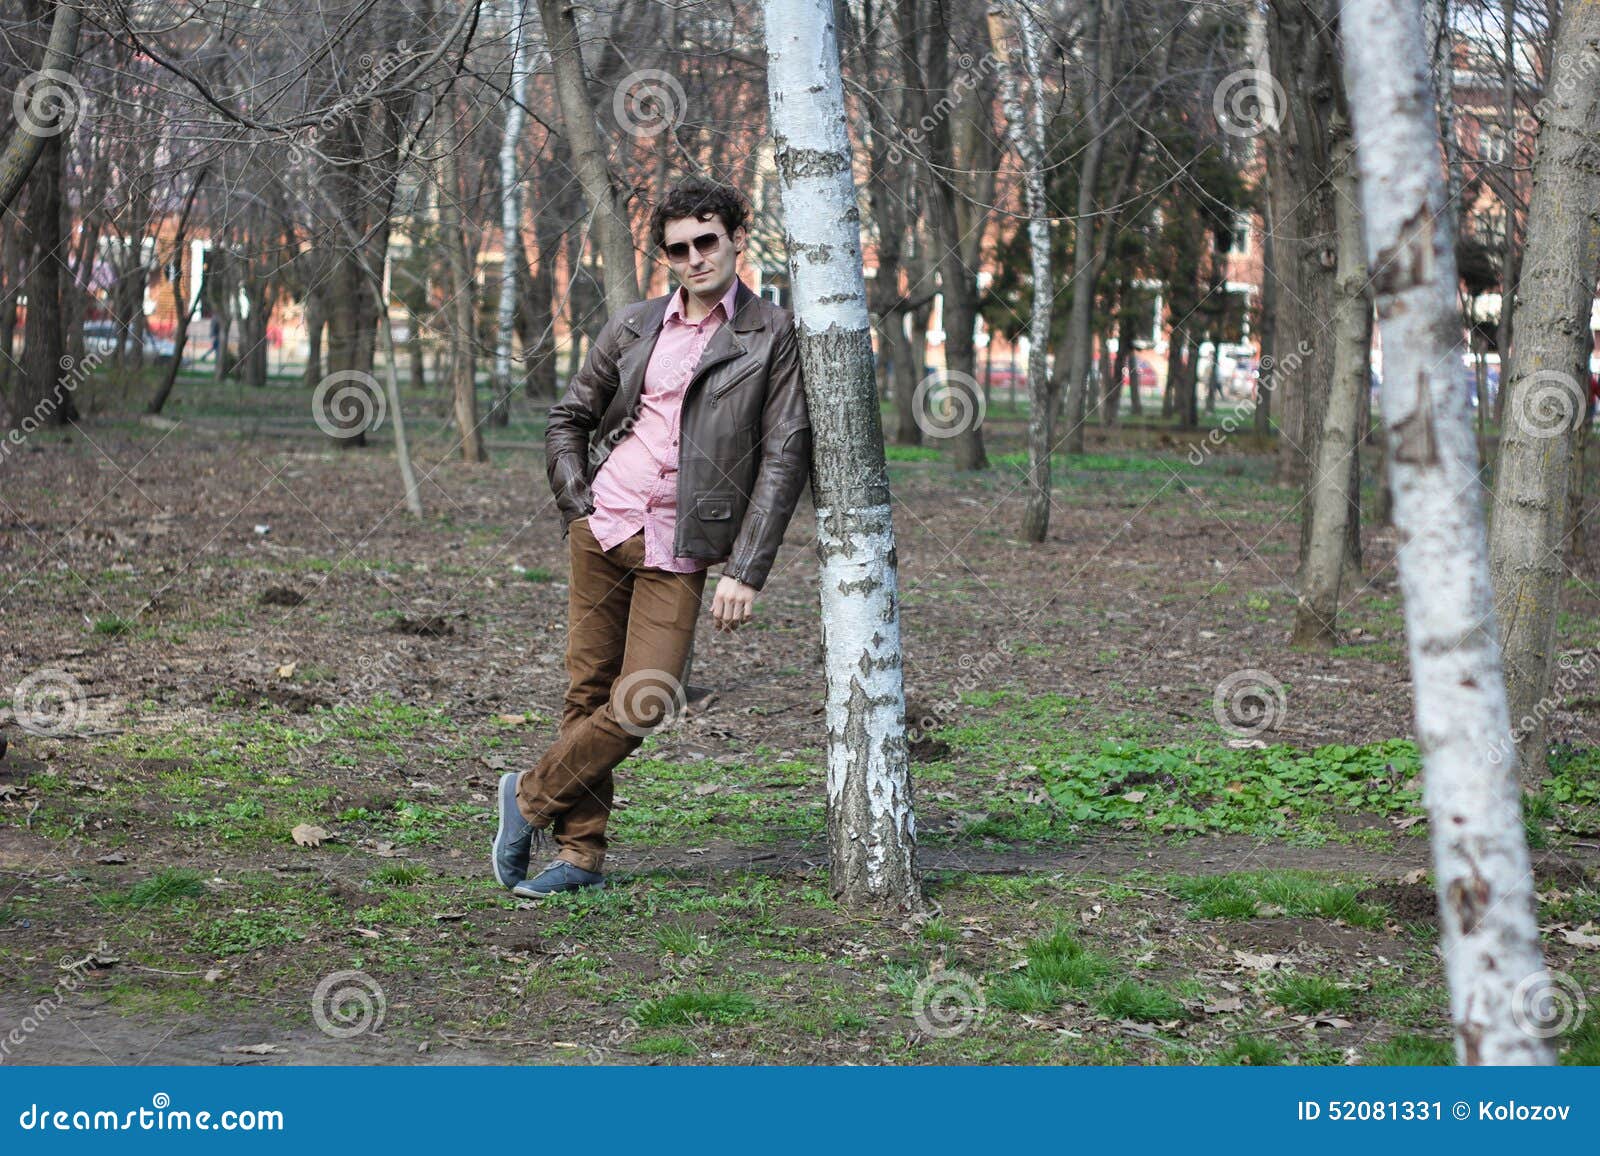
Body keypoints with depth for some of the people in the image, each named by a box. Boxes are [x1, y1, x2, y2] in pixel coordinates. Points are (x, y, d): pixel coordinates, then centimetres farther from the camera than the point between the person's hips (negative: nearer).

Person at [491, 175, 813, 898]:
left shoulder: (772, 337, -2)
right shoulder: (633, 329, 9)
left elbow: (784, 458, -5)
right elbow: (568, 419, 20)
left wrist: (746, 572, -11)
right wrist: (579, 505, 5)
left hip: (679, 550, -3)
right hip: (602, 530, 3)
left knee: (644, 703, -11)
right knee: (589, 692, 5)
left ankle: (532, 796, 11)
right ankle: (579, 854, 15)